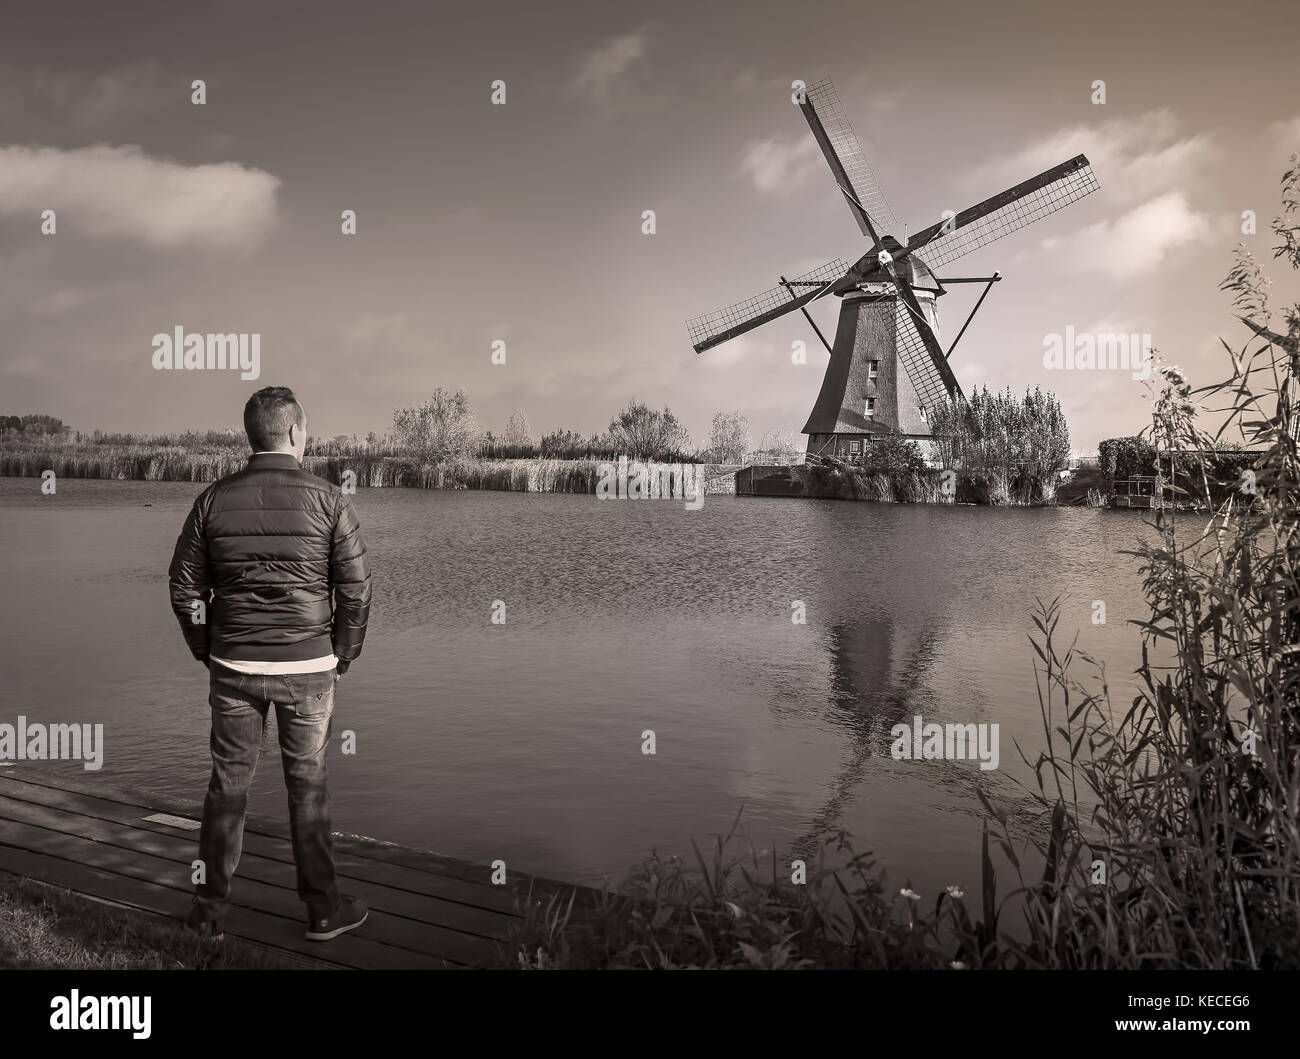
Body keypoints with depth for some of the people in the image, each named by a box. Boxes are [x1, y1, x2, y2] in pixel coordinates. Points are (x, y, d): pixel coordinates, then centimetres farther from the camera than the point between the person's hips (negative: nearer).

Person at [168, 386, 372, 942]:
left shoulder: (215, 498, 0)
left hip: (233, 666, 2)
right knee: (307, 785, 9)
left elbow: (184, 585, 4)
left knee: (227, 784, 12)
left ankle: (210, 909, 22)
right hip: (308, 667, -2)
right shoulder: (327, 499, -7)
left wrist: (206, 651, 16)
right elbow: (356, 587, -7)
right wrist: (343, 654, 6)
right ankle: (322, 908, 19)